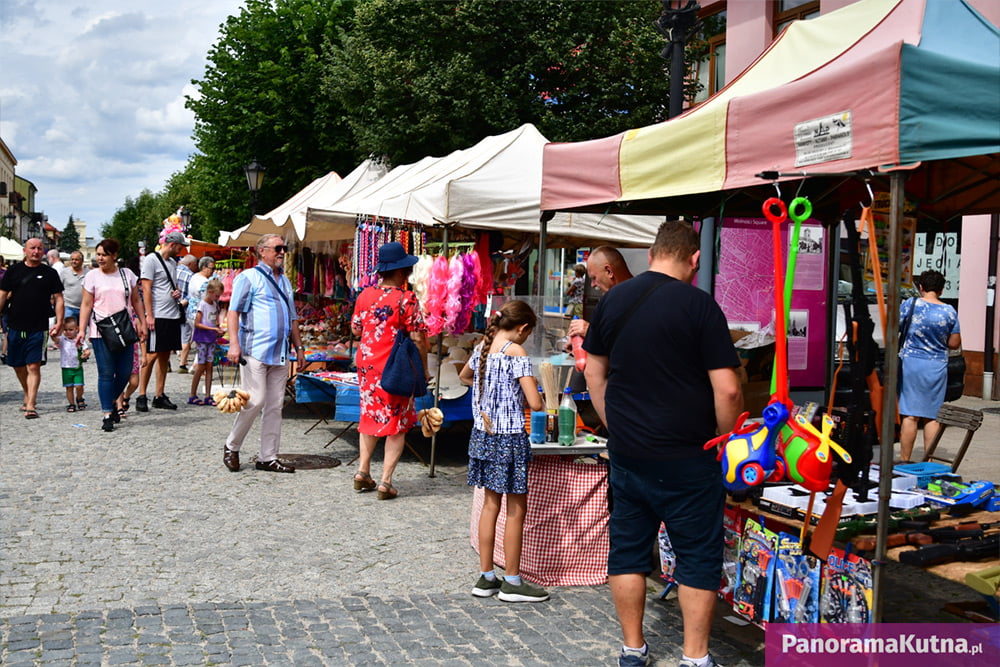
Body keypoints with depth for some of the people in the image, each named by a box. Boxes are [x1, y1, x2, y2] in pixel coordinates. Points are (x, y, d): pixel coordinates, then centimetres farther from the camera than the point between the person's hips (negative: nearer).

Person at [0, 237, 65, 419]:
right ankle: (28, 396, 34)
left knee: (33, 366, -10)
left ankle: (30, 406, -10)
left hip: (38, 328, -3)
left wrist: (59, 322, -5)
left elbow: (58, 299, 5)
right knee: (18, 366, 12)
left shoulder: (50, 273, 4)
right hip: (15, 327, 3)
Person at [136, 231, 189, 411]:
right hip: (157, 316, -8)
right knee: (152, 355, -8)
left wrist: (177, 292, 5)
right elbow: (146, 289, -10)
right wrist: (149, 315, -16)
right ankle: (141, 396, -1)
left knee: (165, 356, 8)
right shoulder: (151, 259, -6)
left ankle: (159, 396, 13)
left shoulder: (172, 262, 18)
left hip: (173, 315, 8)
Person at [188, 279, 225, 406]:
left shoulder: (215, 304, 10)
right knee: (201, 367, -4)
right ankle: (192, 396, 5)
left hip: (211, 338, 6)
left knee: (209, 366, 4)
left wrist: (219, 329, 0)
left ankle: (208, 396, 6)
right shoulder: (202, 304, -11)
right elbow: (197, 324, -15)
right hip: (201, 338, -6)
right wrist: (214, 329, -18)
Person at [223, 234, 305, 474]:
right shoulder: (249, 277, -2)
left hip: (280, 355, 7)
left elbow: (292, 318, 26)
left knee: (275, 407, 6)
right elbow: (233, 311, -8)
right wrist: (234, 343, -18)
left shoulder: (285, 282, 20)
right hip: (255, 352, -7)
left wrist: (299, 348, 21)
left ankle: (268, 458, 12)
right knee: (255, 401, -11)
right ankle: (231, 447, 9)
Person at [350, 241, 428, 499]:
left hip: (366, 365, 5)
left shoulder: (366, 294, 1)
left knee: (370, 416, 22)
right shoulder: (407, 299, -15)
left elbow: (355, 328, 12)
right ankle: (385, 480, 3)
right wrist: (424, 368, -2)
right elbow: (417, 338, -13)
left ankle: (363, 471, 20)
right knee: (397, 423, 6)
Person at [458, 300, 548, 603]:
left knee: (490, 504, 14)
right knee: (516, 510, 4)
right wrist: (527, 393, 3)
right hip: (509, 439, -7)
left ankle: (486, 577, 19)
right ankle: (512, 582, 10)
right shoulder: (516, 353, -15)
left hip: (483, 434, 7)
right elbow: (535, 404, -19)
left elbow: (464, 376, 28)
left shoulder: (482, 347, 6)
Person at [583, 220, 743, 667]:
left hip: (626, 454, 5)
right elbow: (727, 389, -15)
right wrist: (725, 441, 0)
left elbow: (595, 373, 12)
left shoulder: (612, 301, 3)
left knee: (627, 550, 14)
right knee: (698, 555, 8)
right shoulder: (698, 305, -12)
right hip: (687, 458, -4)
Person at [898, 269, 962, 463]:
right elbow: (954, 344, 5)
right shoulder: (949, 312, 1)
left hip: (911, 363, -2)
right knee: (932, 416, 6)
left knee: (910, 415, -2)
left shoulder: (910, 304, -5)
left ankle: (904, 460, -1)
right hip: (937, 367, 2)